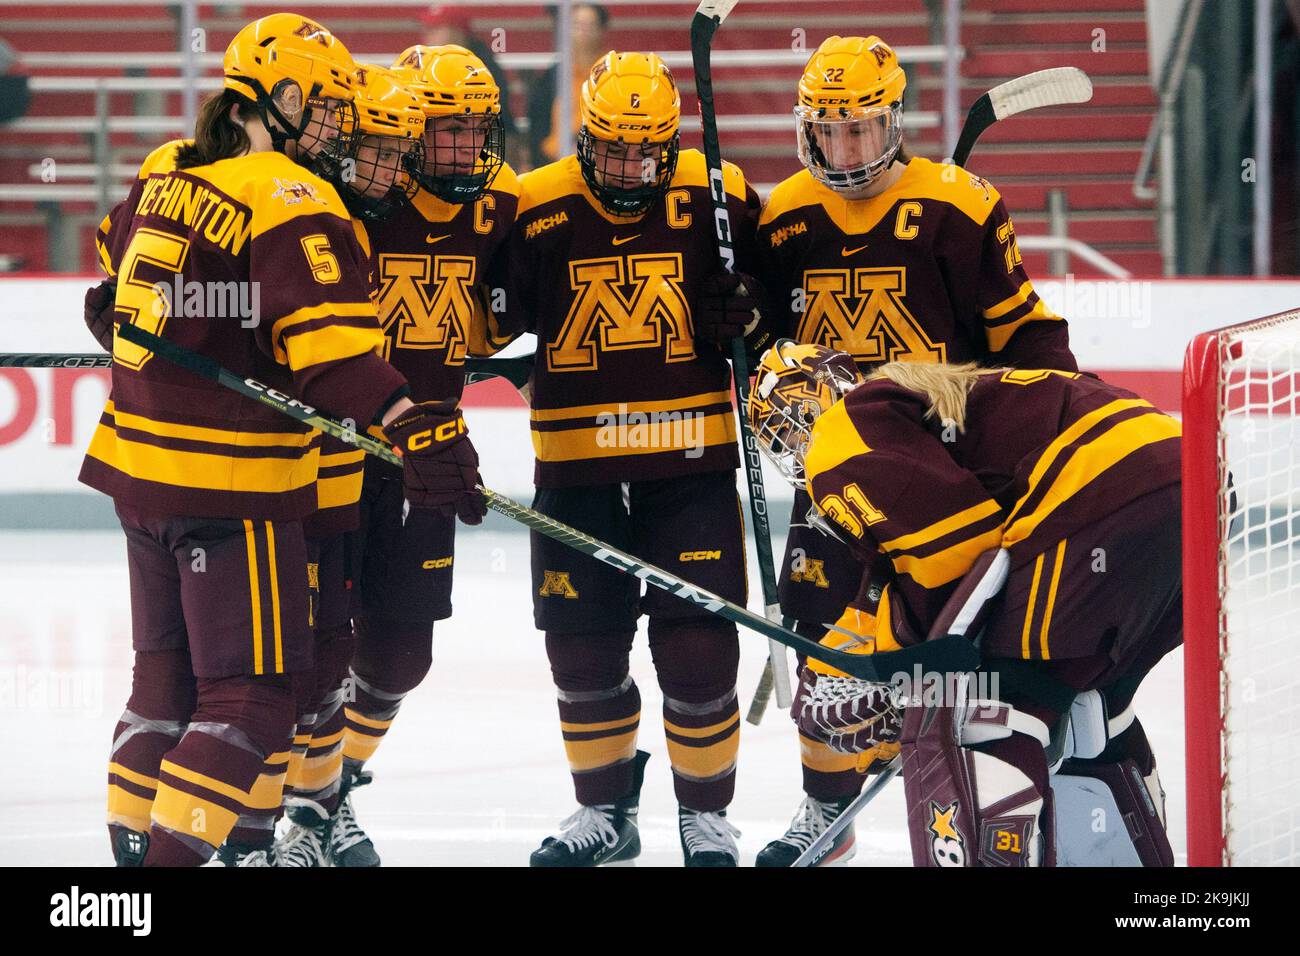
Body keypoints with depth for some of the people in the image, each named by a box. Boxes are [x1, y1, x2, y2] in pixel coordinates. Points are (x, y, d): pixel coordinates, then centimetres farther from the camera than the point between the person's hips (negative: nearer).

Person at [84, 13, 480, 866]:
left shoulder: (169, 177, 9)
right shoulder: (290, 202, -17)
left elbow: (126, 279, 27)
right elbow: (328, 340, -30)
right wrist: (411, 424, -38)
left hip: (141, 459, 9)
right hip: (234, 478, -9)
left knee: (169, 672, 21)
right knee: (256, 693, -3)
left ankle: (133, 843, 26)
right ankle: (172, 851, -12)